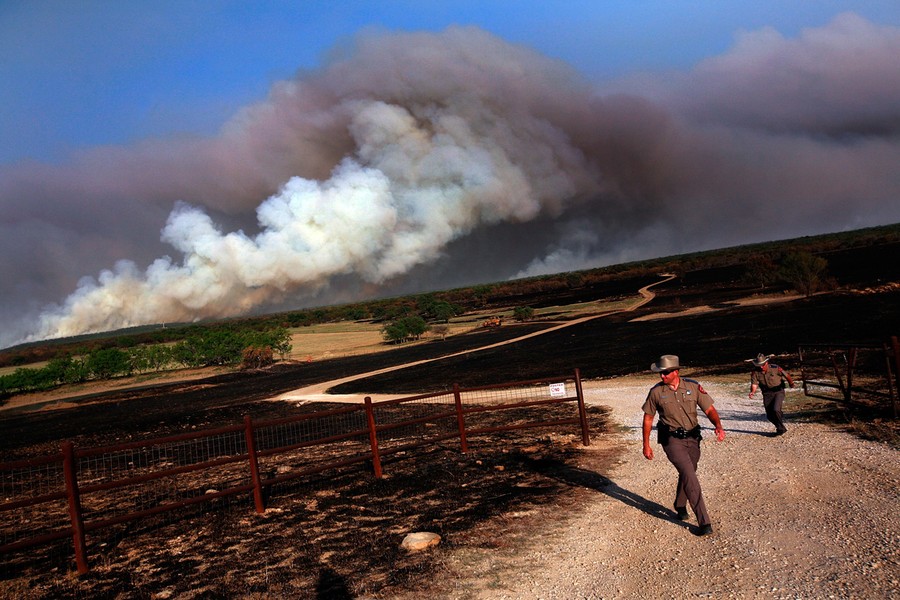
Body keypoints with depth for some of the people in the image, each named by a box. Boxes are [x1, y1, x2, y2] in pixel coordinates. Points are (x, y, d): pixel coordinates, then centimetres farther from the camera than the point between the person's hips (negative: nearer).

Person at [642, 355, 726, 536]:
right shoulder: (656, 392, -8)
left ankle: (680, 506, 48)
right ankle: (704, 522, -15)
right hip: (672, 440, -3)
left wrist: (718, 426, -27)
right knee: (690, 477, -16)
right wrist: (646, 445, 3)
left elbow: (710, 409, -7)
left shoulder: (693, 387, -5)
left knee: (686, 475, 20)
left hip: (692, 438, 3)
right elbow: (648, 418, 2)